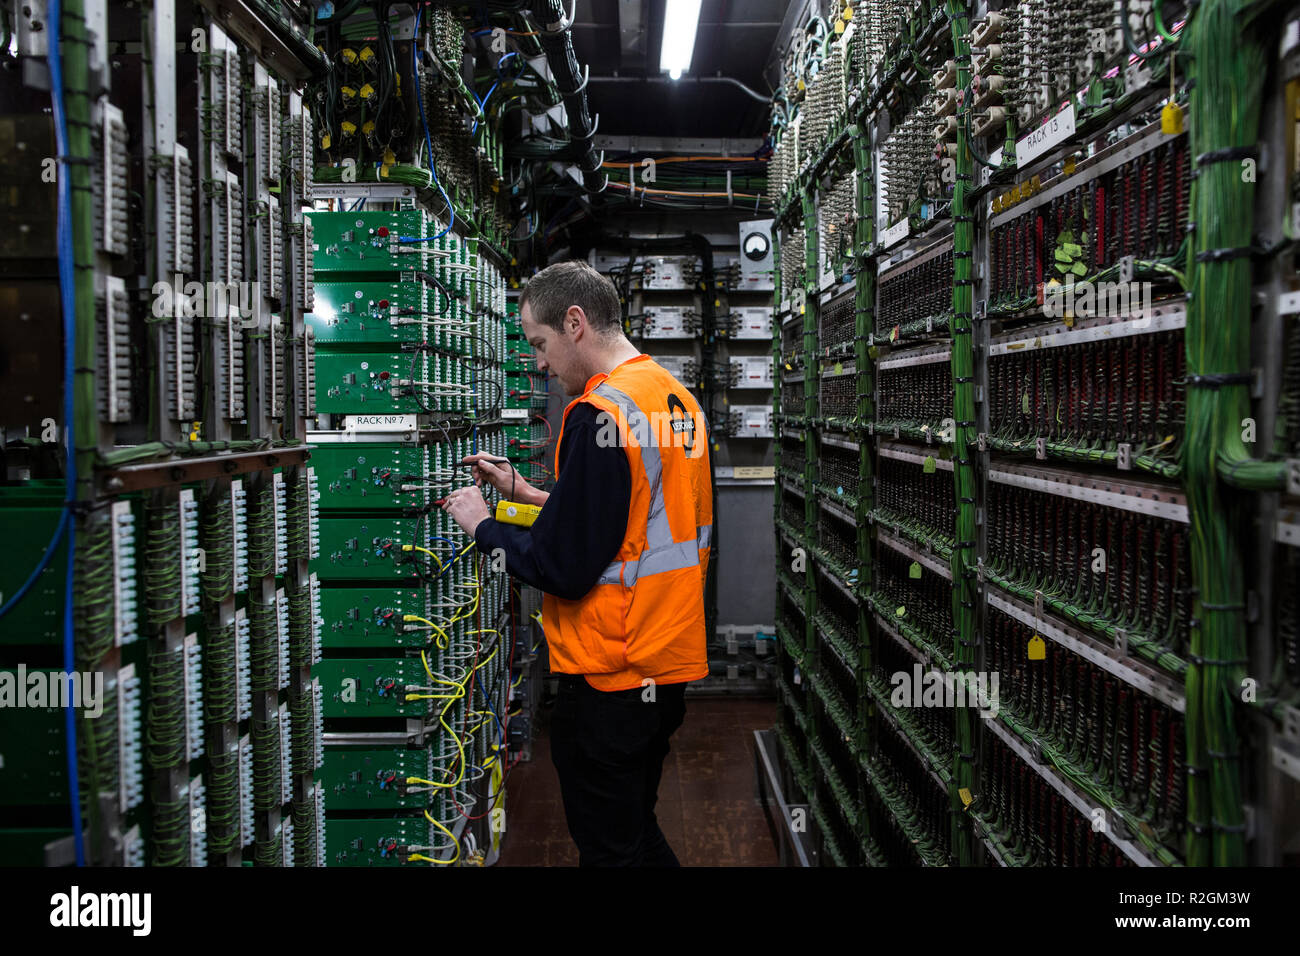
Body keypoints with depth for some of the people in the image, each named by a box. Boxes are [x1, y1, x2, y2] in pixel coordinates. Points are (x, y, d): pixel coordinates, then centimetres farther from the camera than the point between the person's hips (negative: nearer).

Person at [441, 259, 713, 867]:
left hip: (609, 678, -9)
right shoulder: (678, 397, 7)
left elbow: (563, 568, -21)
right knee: (638, 831, 23)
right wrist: (530, 495, 13)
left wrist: (482, 526, -5)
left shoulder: (599, 412, -20)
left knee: (608, 848, 7)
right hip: (671, 661, 9)